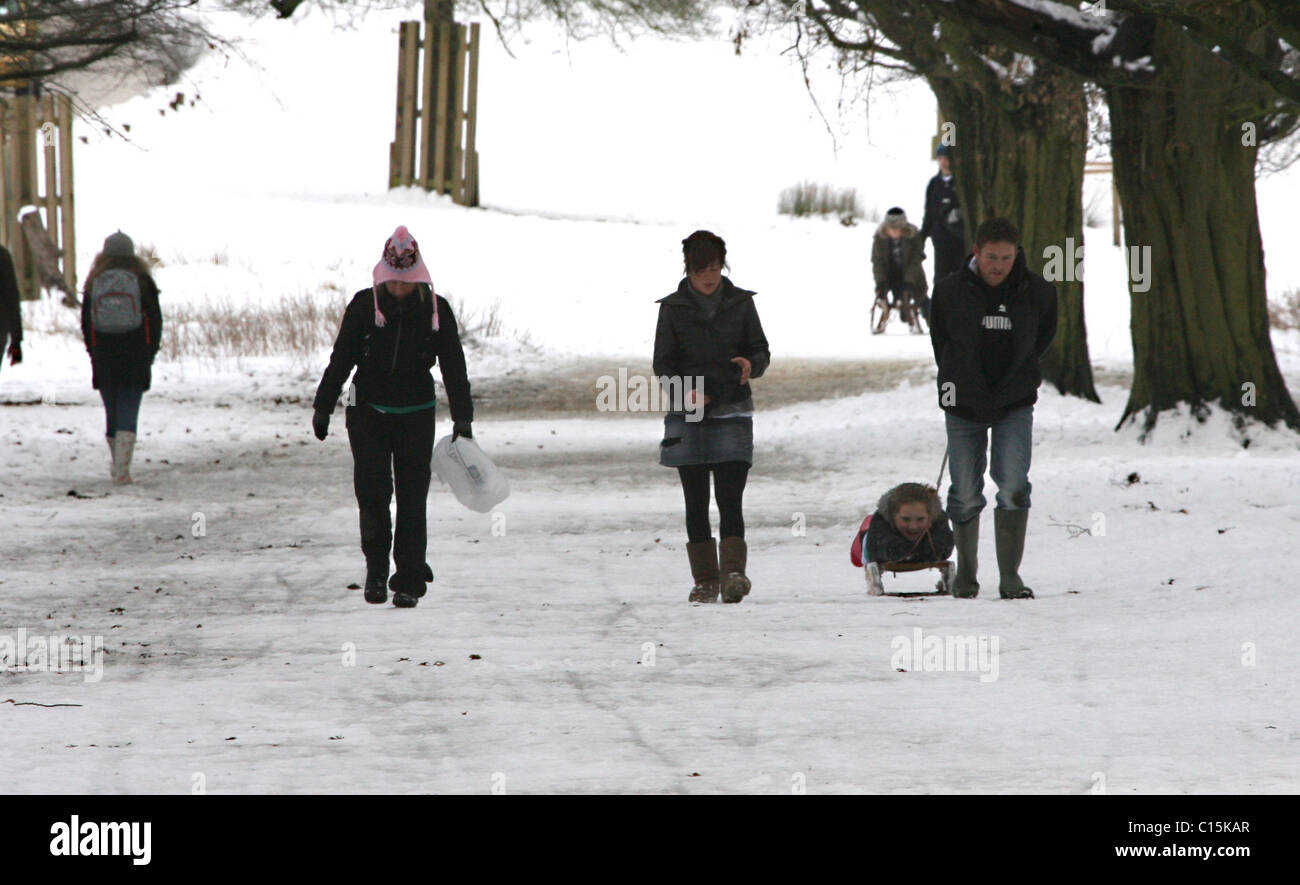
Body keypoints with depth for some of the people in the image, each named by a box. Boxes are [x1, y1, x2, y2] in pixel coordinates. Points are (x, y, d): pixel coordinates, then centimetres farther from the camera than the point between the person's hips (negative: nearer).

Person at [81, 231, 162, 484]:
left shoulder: (93, 283, 3)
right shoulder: (142, 281, -2)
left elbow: (86, 323, 5)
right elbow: (155, 320, 0)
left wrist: (94, 353, 13)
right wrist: (150, 353, 9)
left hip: (104, 360, 2)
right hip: (136, 358, -2)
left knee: (112, 413, 14)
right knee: (128, 414, -3)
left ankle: (118, 466, 23)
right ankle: (122, 469, -14)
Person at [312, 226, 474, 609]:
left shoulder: (436, 310, -3)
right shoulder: (365, 305, -4)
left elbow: (454, 366, 4)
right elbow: (341, 359, 3)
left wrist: (462, 417, 1)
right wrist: (323, 407, 4)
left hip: (416, 416, 0)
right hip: (368, 412, 0)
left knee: (412, 499, 0)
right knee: (373, 491, -10)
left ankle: (408, 582, 6)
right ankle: (376, 567, 10)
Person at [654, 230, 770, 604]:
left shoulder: (740, 303, 4)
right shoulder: (673, 308, 2)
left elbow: (761, 350, 7)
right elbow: (663, 363, 1)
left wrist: (751, 364, -17)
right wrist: (685, 390, -18)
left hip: (732, 413, -1)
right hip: (688, 417, 1)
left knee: (730, 499, -12)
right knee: (696, 501, 2)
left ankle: (733, 573, -19)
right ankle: (705, 579, 8)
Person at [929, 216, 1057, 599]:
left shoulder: (1037, 292, -4)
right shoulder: (950, 291, -5)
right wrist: (955, 381, 11)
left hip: (1014, 405, 0)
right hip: (964, 406, 0)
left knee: (1014, 487, -15)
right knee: (965, 495, 4)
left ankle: (1010, 577, -10)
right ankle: (965, 574, 23)